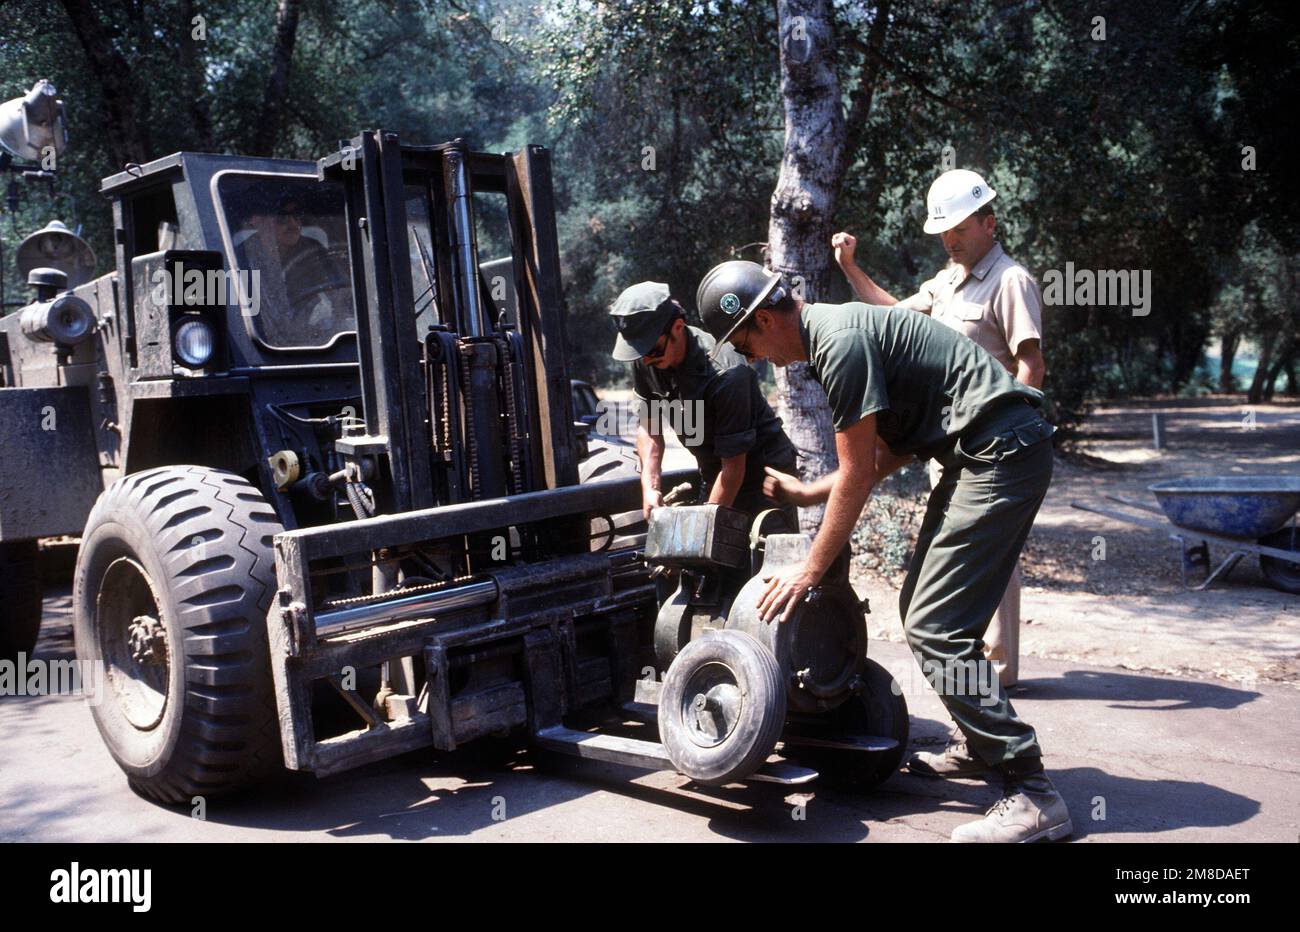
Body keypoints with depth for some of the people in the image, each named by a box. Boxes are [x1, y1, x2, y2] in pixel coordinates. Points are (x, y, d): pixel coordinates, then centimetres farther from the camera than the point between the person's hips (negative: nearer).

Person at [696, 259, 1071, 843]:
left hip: (1000, 453, -11)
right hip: (985, 454, 11)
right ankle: (982, 742, 29)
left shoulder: (839, 341, -15)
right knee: (922, 610, 15)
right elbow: (891, 454, 20)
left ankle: (1032, 795, -10)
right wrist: (806, 494, 23)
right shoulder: (836, 331, 17)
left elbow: (857, 477, -13)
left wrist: (808, 572, -5)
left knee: (934, 628, -13)